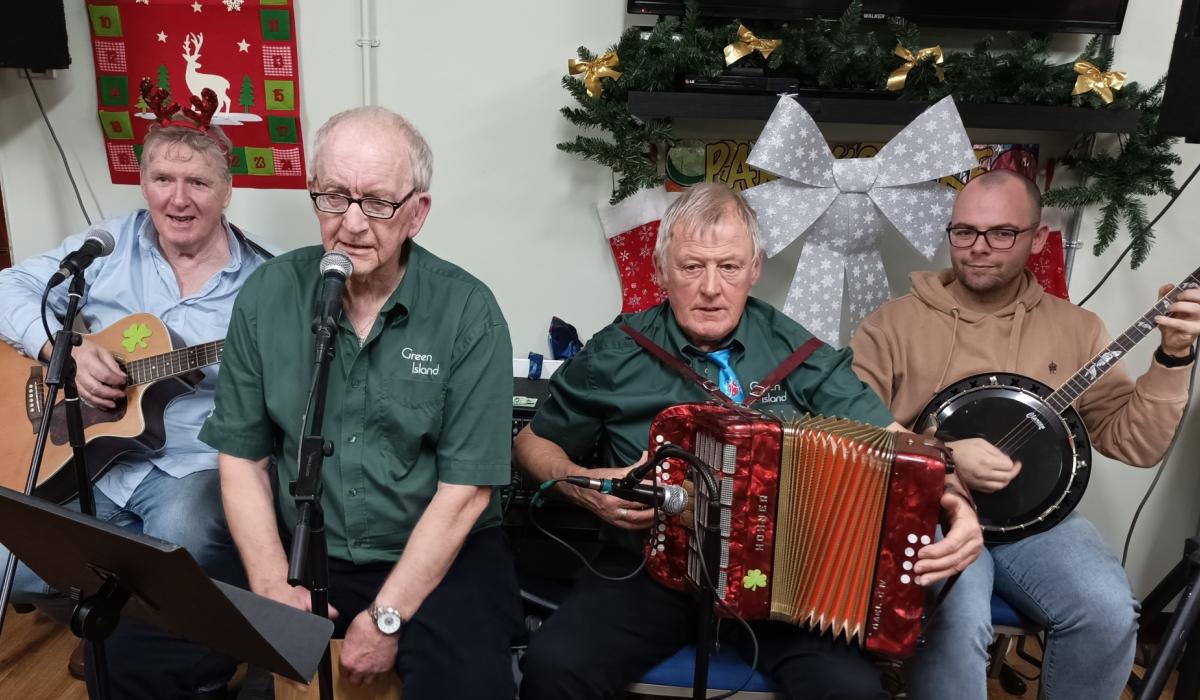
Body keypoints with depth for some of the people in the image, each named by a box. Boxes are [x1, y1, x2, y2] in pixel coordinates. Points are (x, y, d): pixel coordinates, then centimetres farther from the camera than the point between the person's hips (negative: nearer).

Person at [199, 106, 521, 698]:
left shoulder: (467, 313, -12)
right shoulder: (267, 297, -2)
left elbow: (466, 488, -13)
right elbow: (242, 459, 3)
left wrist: (386, 617, -15)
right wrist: (273, 585, -8)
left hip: (439, 558, -2)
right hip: (301, 553, 3)